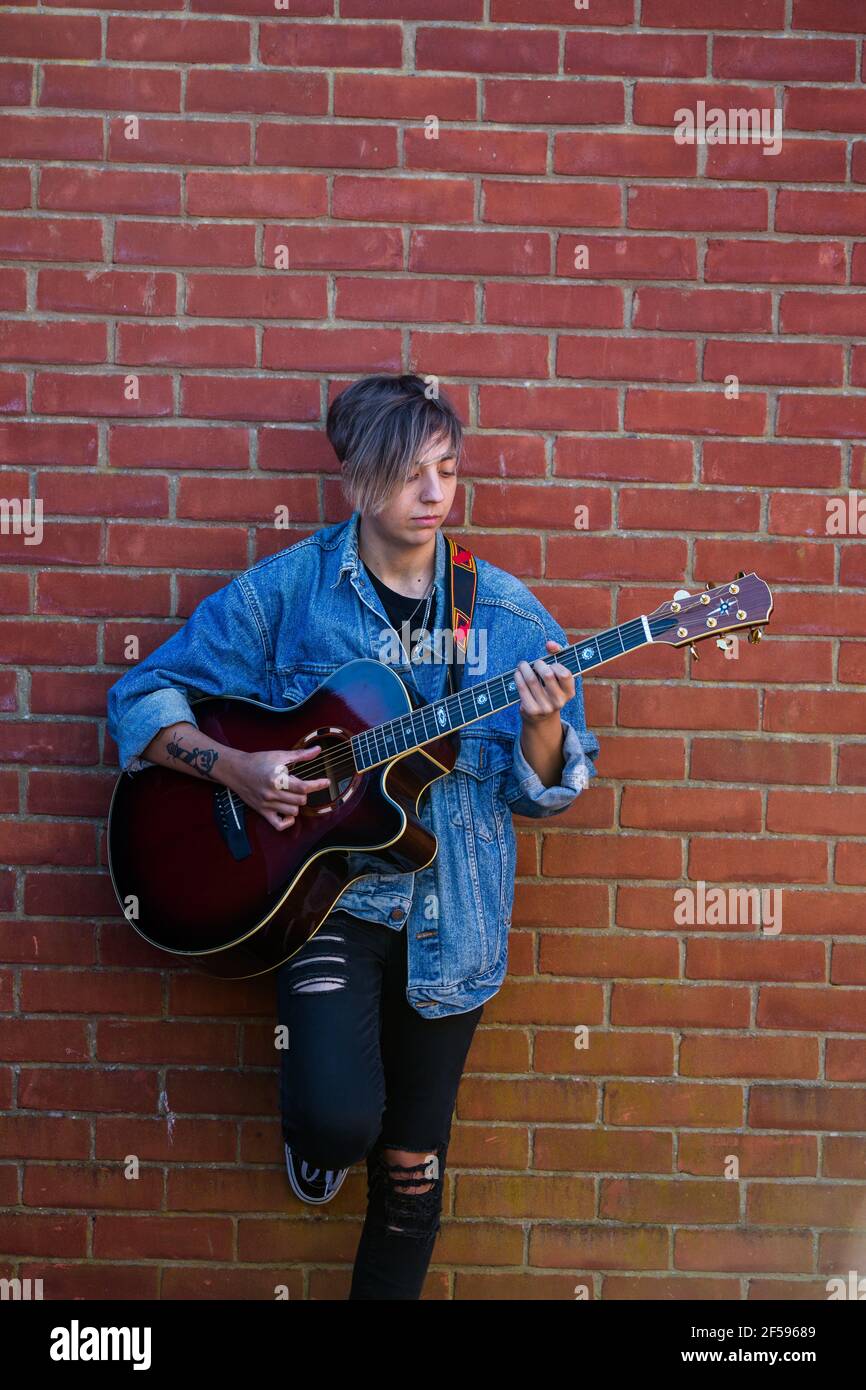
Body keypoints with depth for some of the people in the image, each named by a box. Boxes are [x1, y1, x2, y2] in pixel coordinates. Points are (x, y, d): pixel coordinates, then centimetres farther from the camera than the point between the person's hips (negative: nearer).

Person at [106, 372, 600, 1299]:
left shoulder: (506, 615, 0)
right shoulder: (286, 590, -5)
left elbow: (542, 792, 2)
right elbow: (143, 697, -1)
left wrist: (543, 728, -20)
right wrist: (234, 768, -17)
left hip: (450, 921, 3)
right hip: (327, 897, -2)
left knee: (410, 1169, 11)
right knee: (341, 1118, -24)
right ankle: (313, 1135, 13)